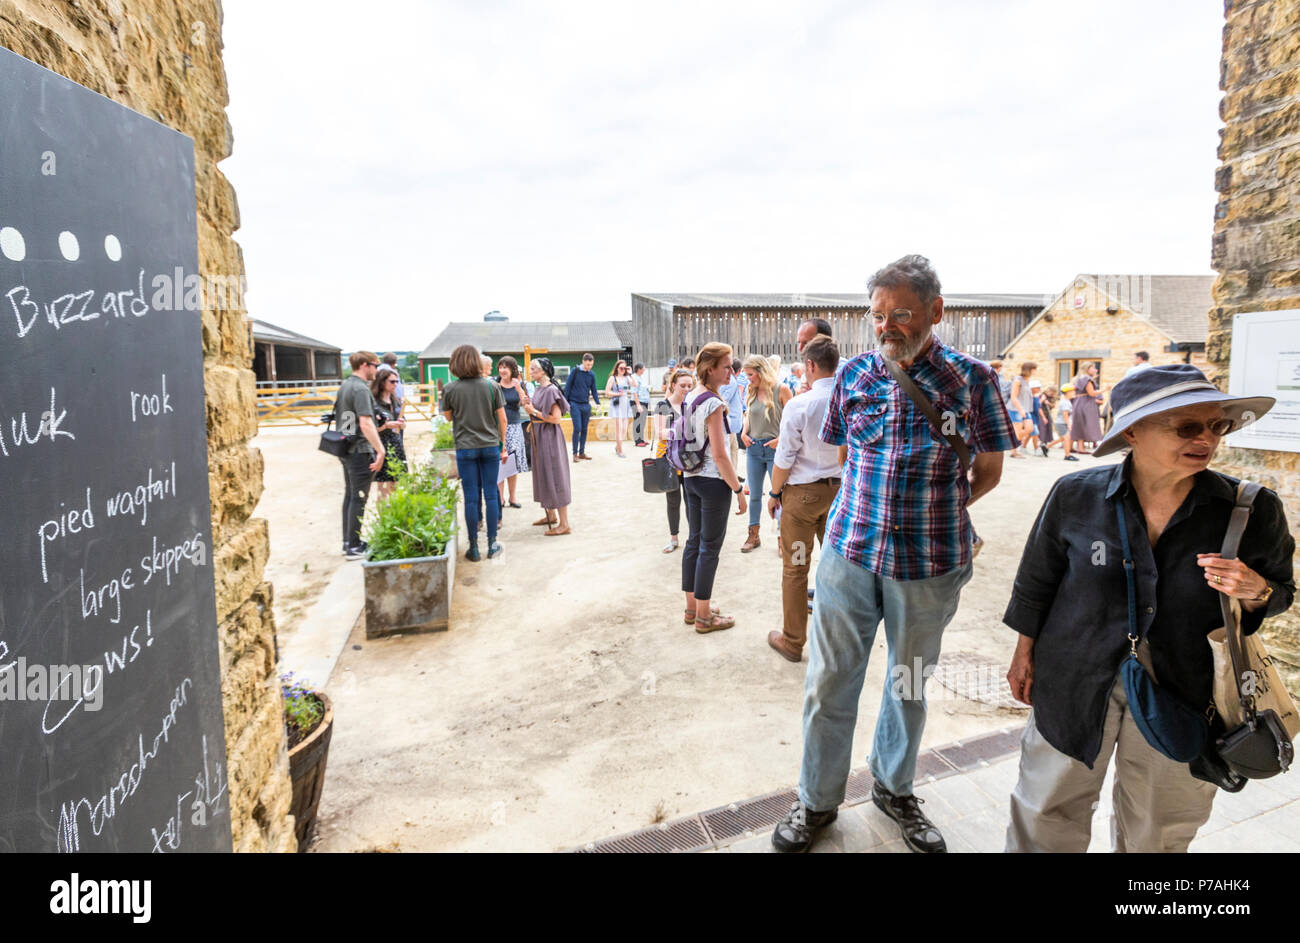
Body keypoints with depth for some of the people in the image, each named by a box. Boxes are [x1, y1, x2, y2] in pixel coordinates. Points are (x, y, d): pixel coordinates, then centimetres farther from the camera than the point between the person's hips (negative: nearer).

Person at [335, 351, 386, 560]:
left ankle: (348, 542, 25)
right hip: (360, 450, -10)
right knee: (359, 498, -2)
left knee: (349, 495, 16)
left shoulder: (344, 385, 13)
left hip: (346, 448, 10)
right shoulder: (361, 389, -17)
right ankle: (354, 547, 4)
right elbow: (365, 424, -26)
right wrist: (380, 450, -28)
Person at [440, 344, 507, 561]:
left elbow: (448, 417, 9)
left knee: (471, 498, 4)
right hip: (490, 446, 1)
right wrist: (503, 445, 10)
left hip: (465, 448, -1)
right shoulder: (491, 386, -2)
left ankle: (473, 547, 10)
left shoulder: (449, 389, -4)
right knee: (491, 495, 7)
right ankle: (492, 544, 13)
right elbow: (502, 419, 1)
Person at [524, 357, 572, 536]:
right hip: (539, 435, 10)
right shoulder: (539, 389, 10)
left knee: (554, 476, -7)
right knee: (543, 475, 17)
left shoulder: (551, 390, -17)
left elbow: (557, 418, -22)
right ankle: (551, 515, 31)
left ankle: (564, 524, -2)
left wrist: (534, 412, -16)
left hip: (549, 435, -10)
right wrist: (529, 406, -2)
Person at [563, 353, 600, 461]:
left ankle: (582, 452, 15)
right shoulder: (575, 372, -5)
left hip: (586, 405, 4)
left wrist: (598, 403, -2)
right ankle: (575, 453, -2)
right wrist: (566, 402, -7)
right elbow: (567, 387, -2)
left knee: (584, 430, 7)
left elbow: (593, 390, 11)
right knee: (577, 428, -9)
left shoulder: (591, 375, 7)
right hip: (575, 404, -4)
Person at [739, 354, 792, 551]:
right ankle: (754, 536, 24)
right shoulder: (751, 393, 8)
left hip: (774, 448, -5)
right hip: (753, 448, 5)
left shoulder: (781, 390, -7)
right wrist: (744, 433, 5)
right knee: (754, 495, 12)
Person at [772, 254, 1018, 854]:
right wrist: (874, 507, 6)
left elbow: (988, 470, 5)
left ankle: (894, 788, 41)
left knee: (909, 684, 17)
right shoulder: (854, 373, 1)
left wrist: (936, 513, -1)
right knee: (829, 682, 7)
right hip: (849, 552, 1)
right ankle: (817, 800, 28)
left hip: (929, 564, -1)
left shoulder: (970, 378, -5)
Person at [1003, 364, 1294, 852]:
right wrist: (1025, 652, 5)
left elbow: (1281, 593, 4)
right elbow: (1038, 583, 0)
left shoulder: (1251, 510, -11)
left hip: (1182, 690, 1)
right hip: (1077, 682, -1)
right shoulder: (1075, 496, -12)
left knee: (1157, 833, 22)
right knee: (1048, 814, 15)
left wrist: (1255, 591, -19)